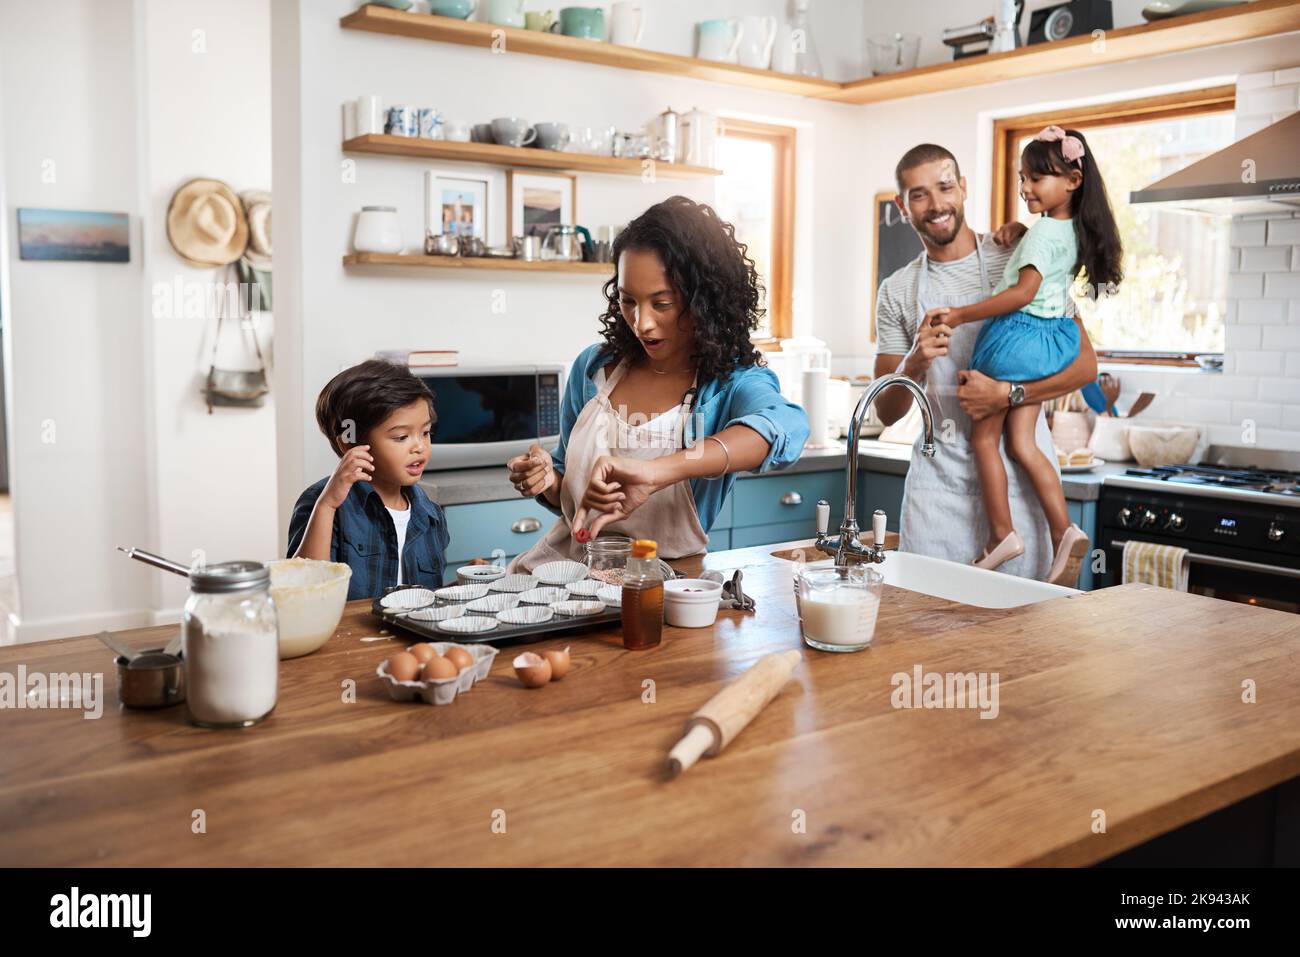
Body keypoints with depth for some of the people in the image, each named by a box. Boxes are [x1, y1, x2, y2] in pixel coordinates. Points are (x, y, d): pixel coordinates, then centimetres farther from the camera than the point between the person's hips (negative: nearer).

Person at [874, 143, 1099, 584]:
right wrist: (914, 363, -14)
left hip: (1017, 469, -2)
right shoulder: (896, 292, 8)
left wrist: (1009, 394, -16)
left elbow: (1085, 365, -2)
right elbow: (888, 412, 6)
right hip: (939, 474, 2)